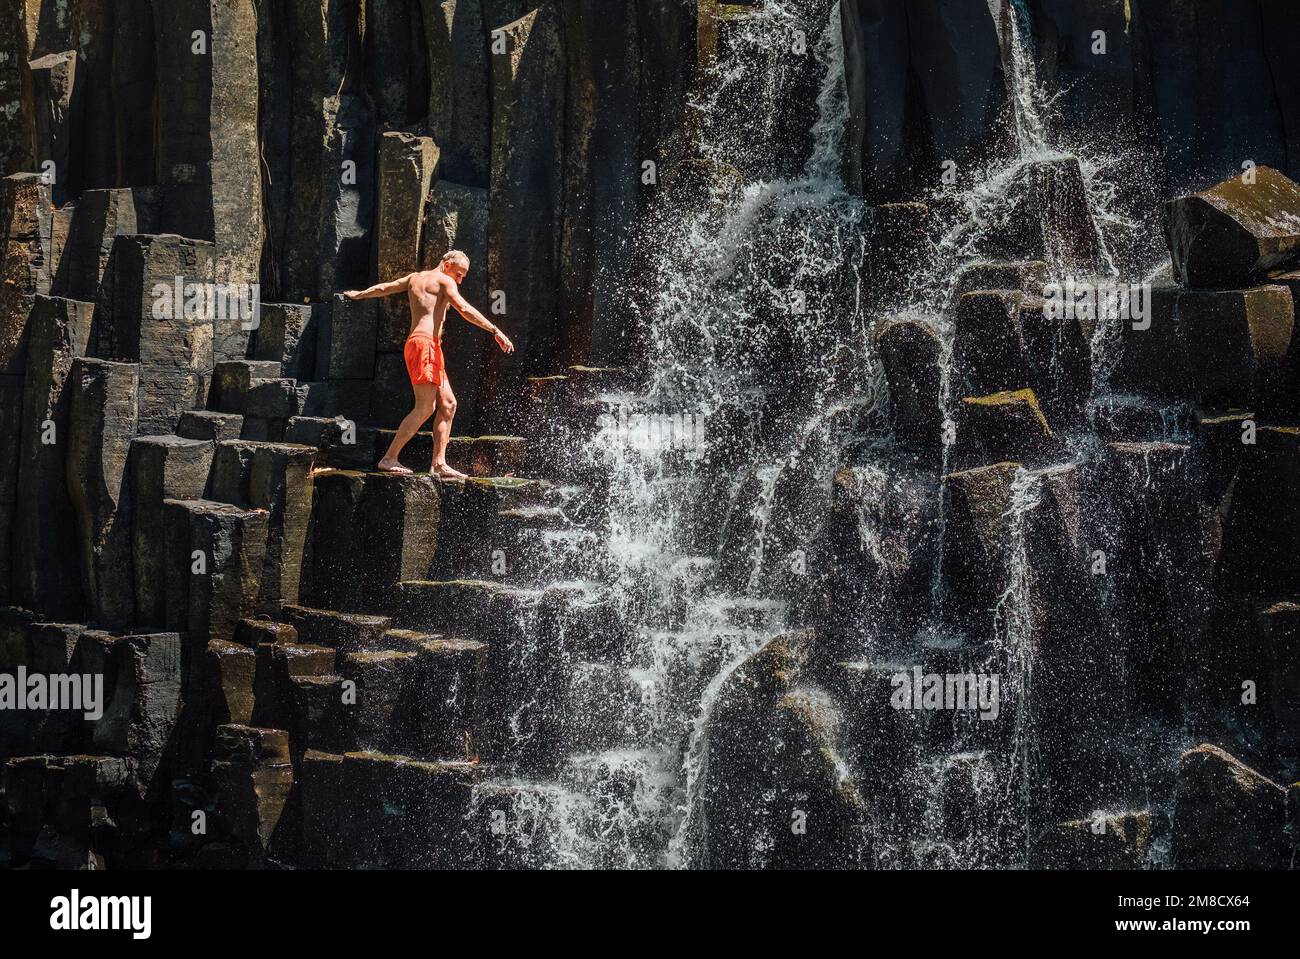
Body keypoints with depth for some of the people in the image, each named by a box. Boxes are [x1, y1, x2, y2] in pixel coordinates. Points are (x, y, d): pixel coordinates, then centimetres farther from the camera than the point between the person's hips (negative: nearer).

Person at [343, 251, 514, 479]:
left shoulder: (415, 278, 23)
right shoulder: (443, 280, -2)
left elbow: (384, 288, 35)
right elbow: (465, 309, -15)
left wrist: (358, 294, 53)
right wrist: (496, 331, -18)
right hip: (425, 343, -10)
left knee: (448, 404, 6)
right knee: (425, 408, -14)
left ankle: (439, 464, 0)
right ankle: (389, 459, -13)